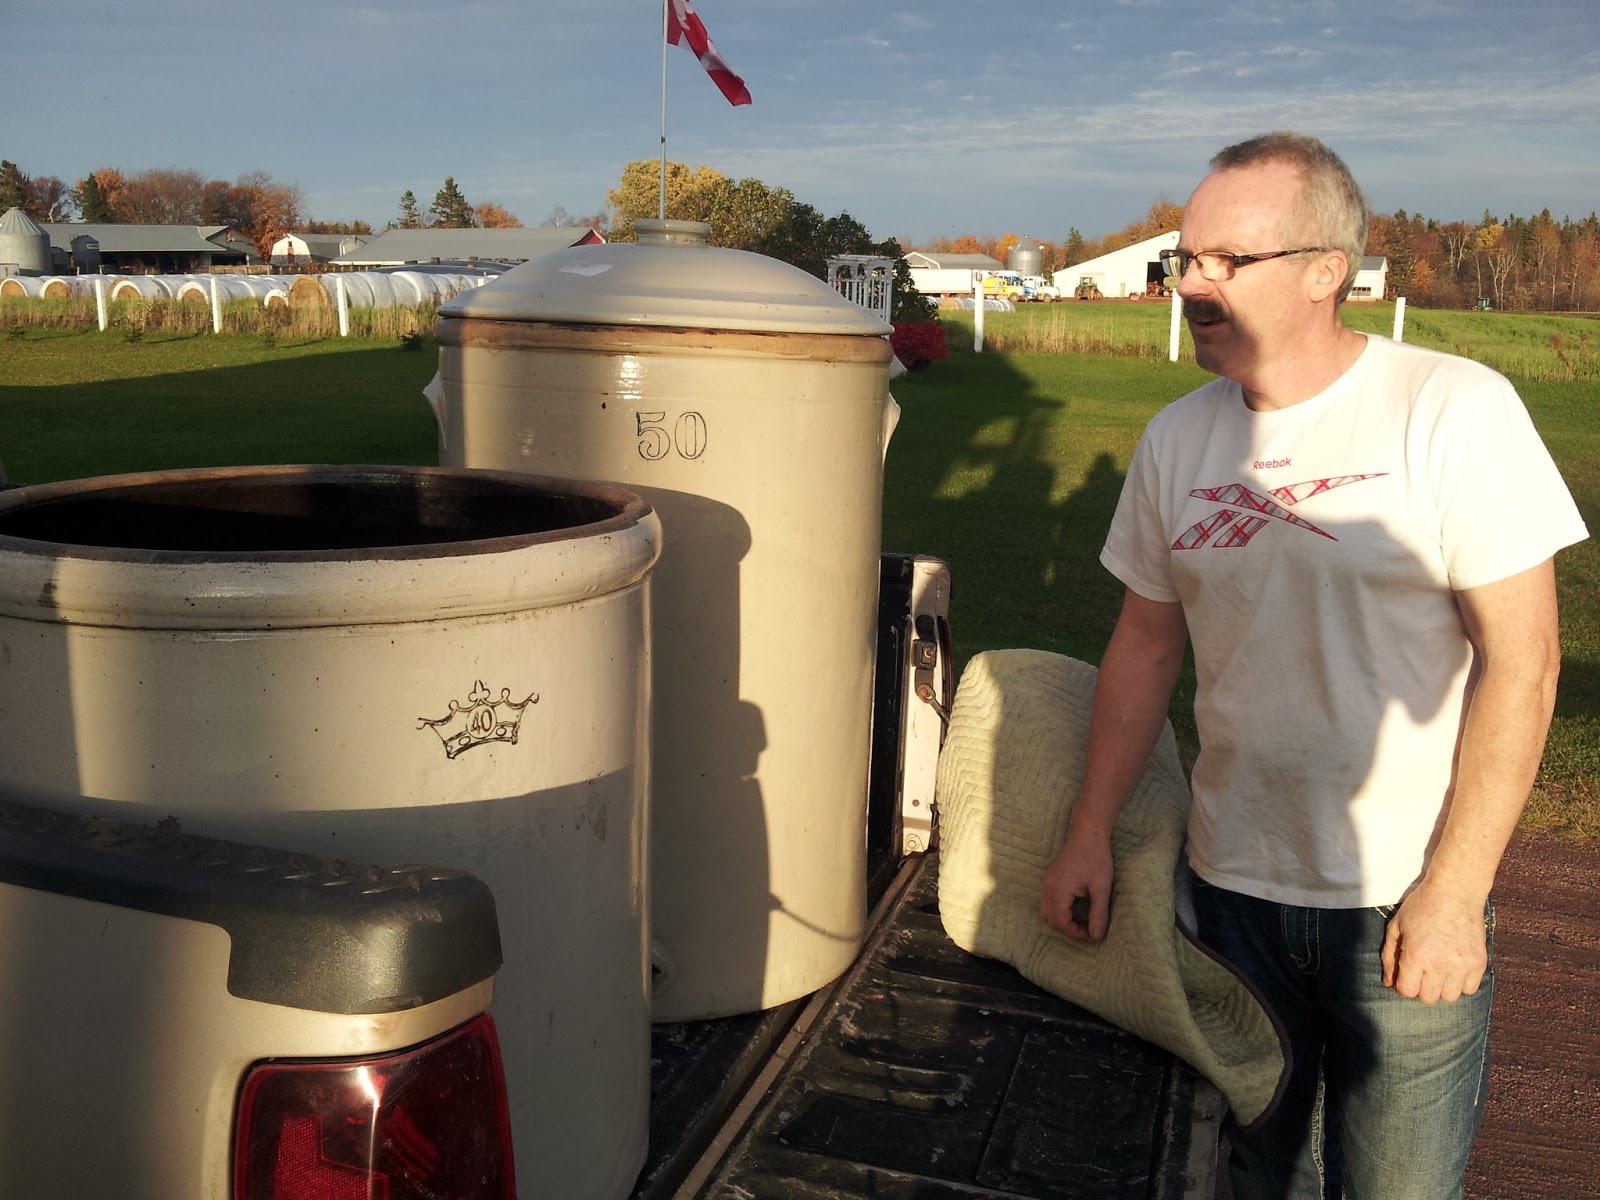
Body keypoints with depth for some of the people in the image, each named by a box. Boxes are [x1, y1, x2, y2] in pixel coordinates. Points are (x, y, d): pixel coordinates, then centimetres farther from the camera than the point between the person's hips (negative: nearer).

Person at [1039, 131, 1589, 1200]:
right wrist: (1090, 836, 5)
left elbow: (1521, 659, -13)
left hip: (1408, 908, -3)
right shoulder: (1177, 439, 1)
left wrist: (1455, 889, -14)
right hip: (1231, 886, 4)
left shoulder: (1455, 410, -13)